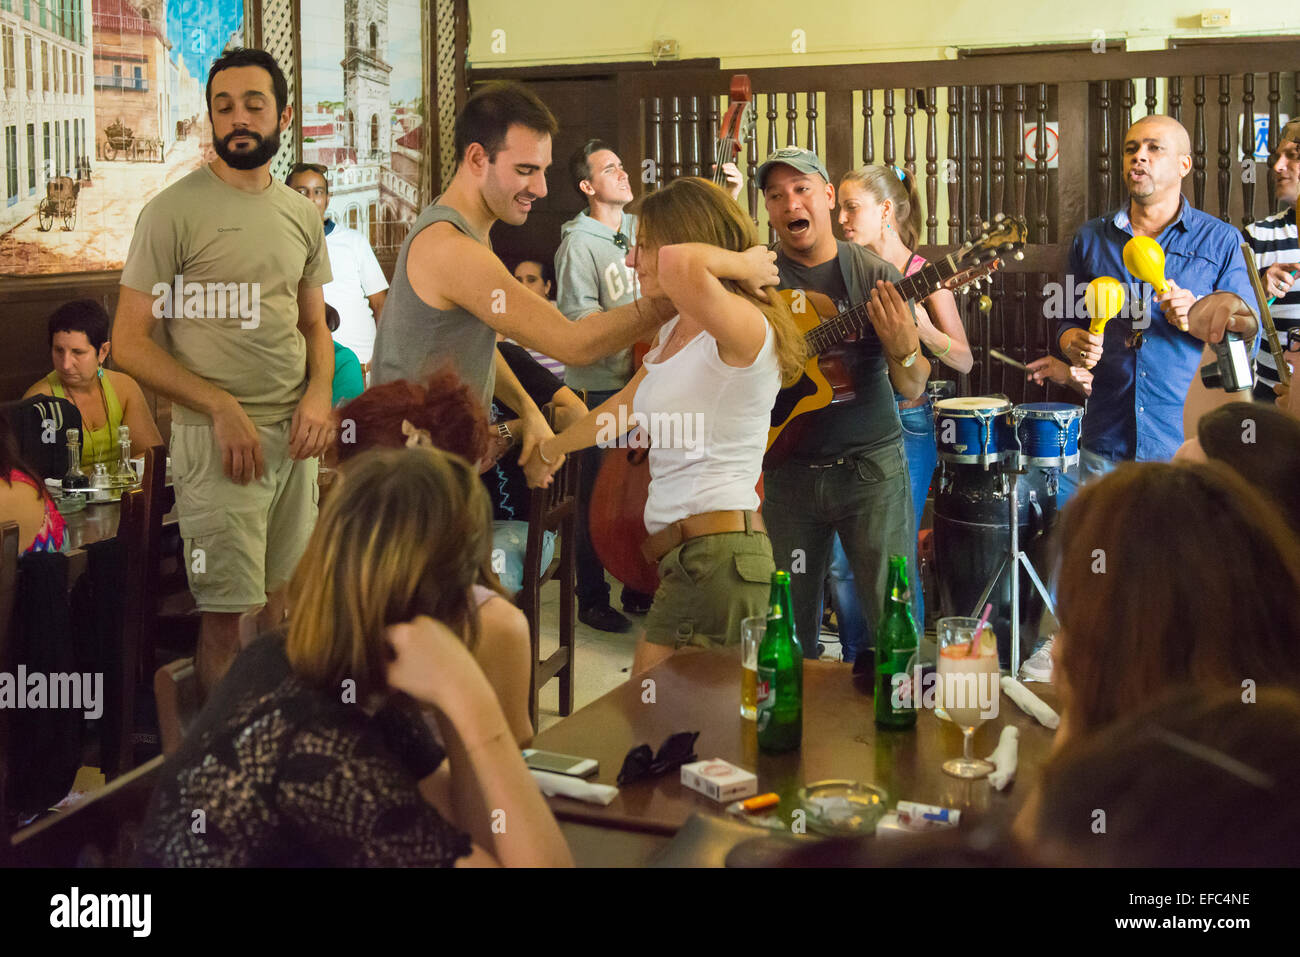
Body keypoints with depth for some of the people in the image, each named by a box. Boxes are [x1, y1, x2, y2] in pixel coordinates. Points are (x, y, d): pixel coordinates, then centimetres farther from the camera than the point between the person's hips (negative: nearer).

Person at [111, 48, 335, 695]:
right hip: (216, 440, -5)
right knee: (226, 615, -2)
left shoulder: (301, 215, 11)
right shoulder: (173, 211, -8)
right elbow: (130, 342, -9)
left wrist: (320, 391, -1)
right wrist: (221, 407, -17)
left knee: (281, 604, 13)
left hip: (295, 435, 6)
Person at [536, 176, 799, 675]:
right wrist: (550, 448, 50)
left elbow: (683, 266, -35)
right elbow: (622, 407, 36)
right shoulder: (674, 333, 20)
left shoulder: (745, 329, -12)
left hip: (718, 554, -9)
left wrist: (746, 264, -15)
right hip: (686, 556, 9)